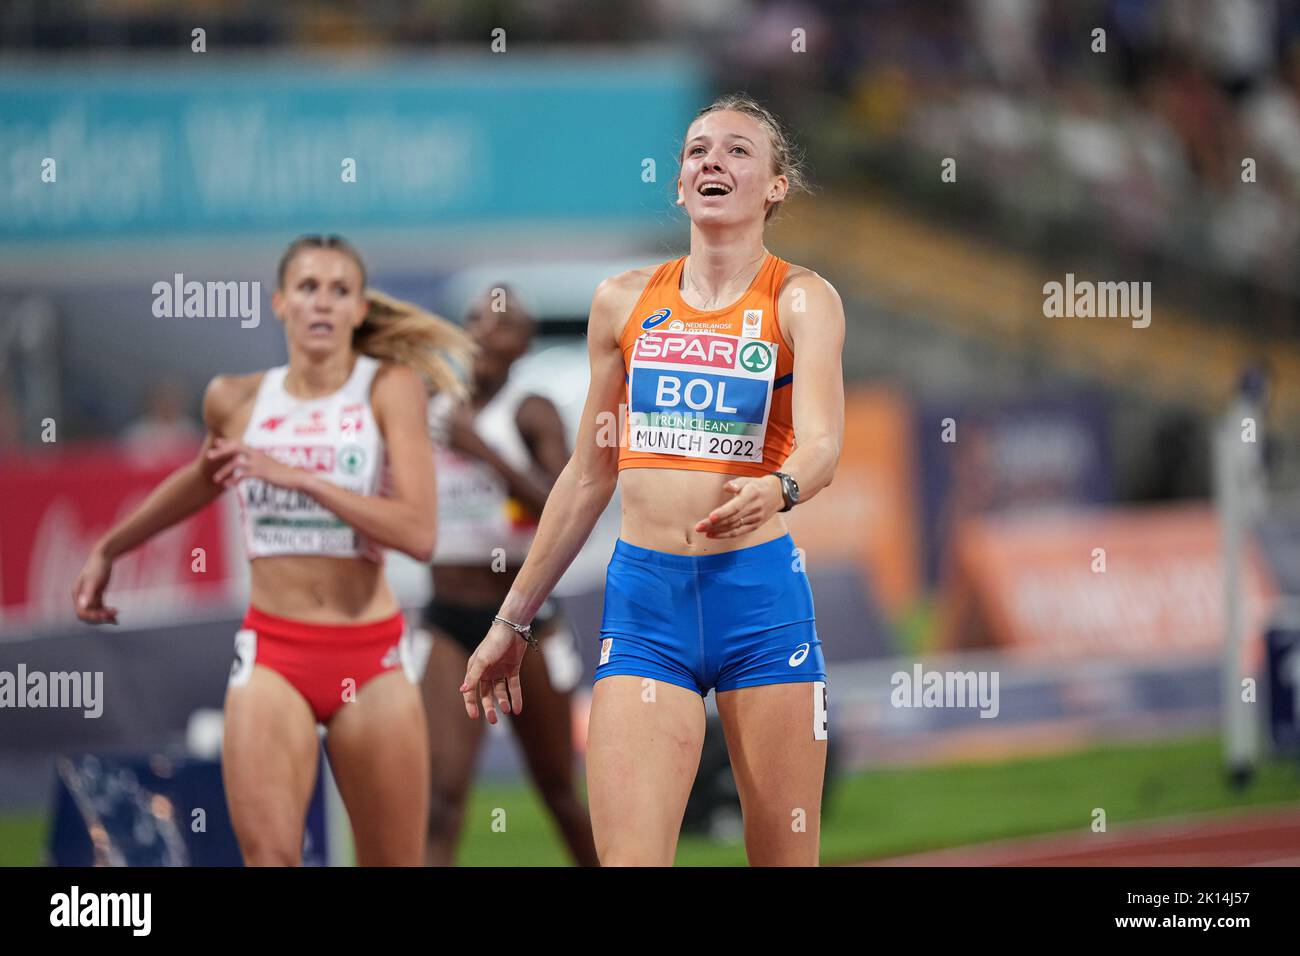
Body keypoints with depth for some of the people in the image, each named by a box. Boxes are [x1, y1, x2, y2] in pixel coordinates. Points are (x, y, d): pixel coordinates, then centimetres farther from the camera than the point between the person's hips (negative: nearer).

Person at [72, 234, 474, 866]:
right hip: (271, 653, 1)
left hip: (371, 657, -1)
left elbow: (418, 533, -16)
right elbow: (203, 480, 28)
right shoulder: (235, 400, 4)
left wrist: (300, 477, -21)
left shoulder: (391, 387, -5)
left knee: (392, 867, 5)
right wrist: (108, 550, 37)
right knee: (267, 854, -18)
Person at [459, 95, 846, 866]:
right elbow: (589, 475, 18)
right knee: (627, 856, -11)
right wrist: (513, 621, 18)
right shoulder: (624, 302, 10)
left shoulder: (801, 300, 0)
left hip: (760, 596, -2)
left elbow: (822, 444, -16)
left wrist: (778, 490, -40)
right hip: (644, 597, 2)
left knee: (786, 858, 0)